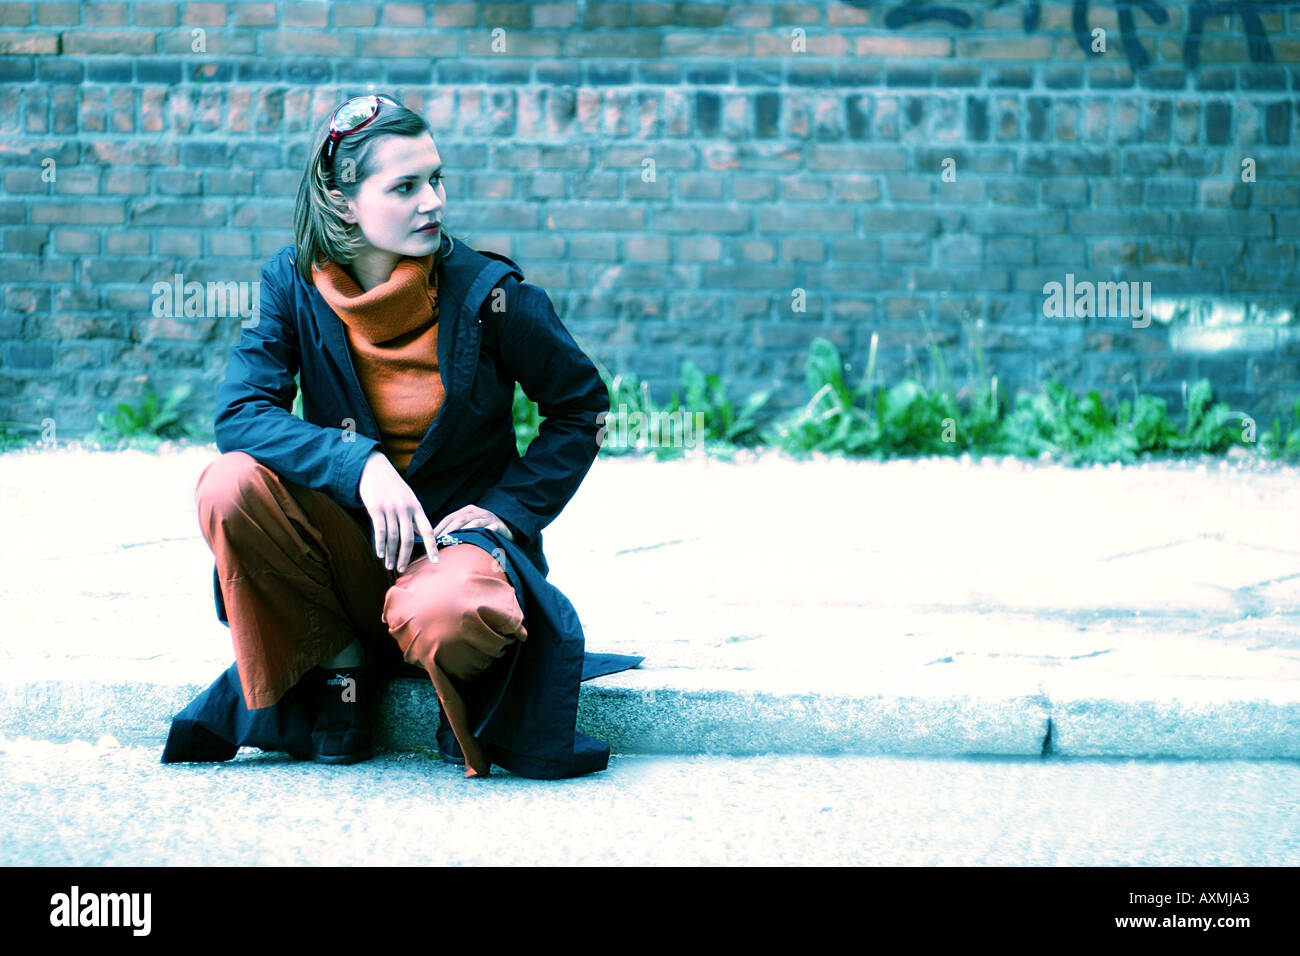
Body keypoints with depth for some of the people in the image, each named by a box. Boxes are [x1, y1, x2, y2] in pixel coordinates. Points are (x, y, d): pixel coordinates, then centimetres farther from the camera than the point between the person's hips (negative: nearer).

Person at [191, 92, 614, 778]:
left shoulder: (485, 292, -10)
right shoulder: (295, 284, -5)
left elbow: (581, 406, 2)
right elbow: (241, 411, -15)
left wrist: (504, 510, -9)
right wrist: (360, 465, -30)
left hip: (461, 534, -3)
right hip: (349, 536, 3)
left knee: (439, 617, -39)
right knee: (231, 486, -27)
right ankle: (338, 661, -2)